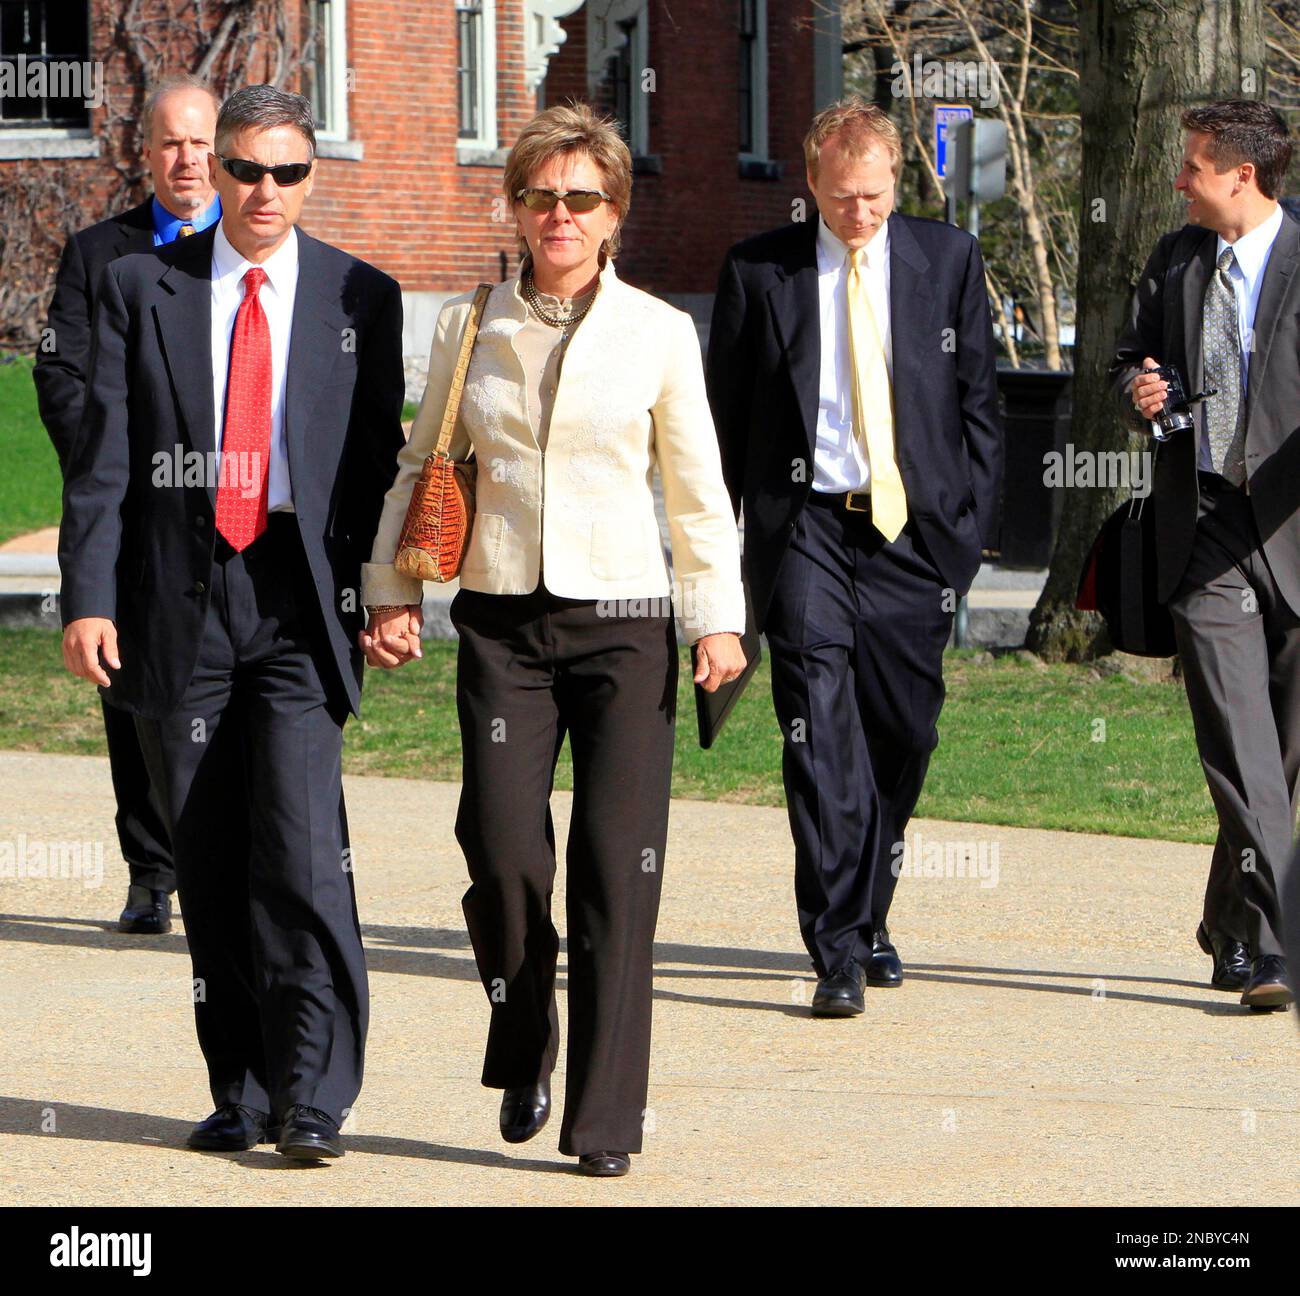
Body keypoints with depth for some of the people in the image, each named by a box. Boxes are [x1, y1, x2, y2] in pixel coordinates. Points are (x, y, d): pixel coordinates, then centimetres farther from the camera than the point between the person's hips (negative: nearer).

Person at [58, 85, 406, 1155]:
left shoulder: (360, 298, 7)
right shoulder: (140, 289, 7)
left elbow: (379, 461, 8)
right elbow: (104, 456, 3)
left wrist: (381, 599, -1)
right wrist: (88, 597, -5)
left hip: (302, 600, -1)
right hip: (177, 603, 2)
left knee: (301, 848, -14)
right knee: (210, 864, 6)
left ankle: (314, 1097, -9)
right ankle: (242, 1094, 15)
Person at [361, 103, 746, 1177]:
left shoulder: (659, 334, 3)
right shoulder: (469, 326, 8)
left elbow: (699, 490, 7)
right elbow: (421, 467, 15)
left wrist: (718, 616, 2)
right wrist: (392, 592, 8)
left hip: (623, 622, -1)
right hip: (504, 622, 1)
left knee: (617, 869, -5)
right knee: (503, 851, -11)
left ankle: (605, 1118, 1)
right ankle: (524, 1051, 17)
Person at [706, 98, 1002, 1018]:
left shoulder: (949, 261, 6)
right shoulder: (760, 271, 2)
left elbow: (979, 401, 10)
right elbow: (726, 414, 7)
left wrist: (971, 525, 3)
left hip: (913, 530, 2)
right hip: (805, 527, -2)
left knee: (903, 731, 8)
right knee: (821, 729, -13)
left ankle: (869, 916, 29)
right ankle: (839, 951, -14)